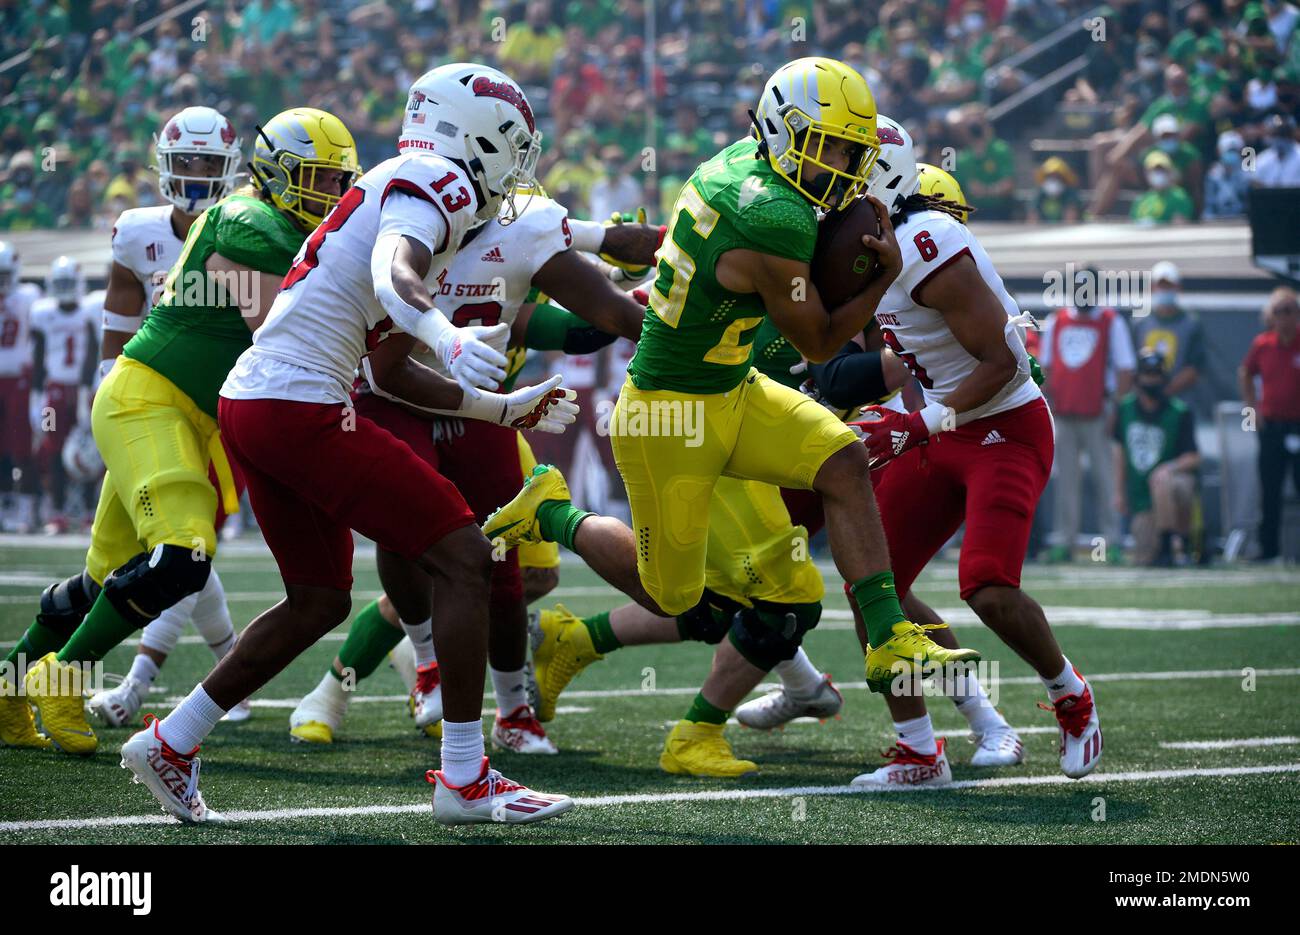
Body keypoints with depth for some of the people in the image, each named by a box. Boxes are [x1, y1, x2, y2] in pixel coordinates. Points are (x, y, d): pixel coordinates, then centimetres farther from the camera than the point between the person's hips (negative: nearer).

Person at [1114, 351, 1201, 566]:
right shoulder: (1125, 408, 3)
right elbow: (1120, 450, 14)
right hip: (1140, 497, 4)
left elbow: (1194, 458, -10)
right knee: (1143, 558, -5)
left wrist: (1169, 468, -29)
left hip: (1178, 478, -4)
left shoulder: (1180, 412, -9)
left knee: (1161, 480, -41)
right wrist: (1119, 492, 13)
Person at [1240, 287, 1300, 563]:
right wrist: (1253, 407, 11)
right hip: (1271, 425, 3)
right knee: (1269, 490, 7)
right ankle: (1269, 547, 14)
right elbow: (1245, 374, 20)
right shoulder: (1262, 345, 4)